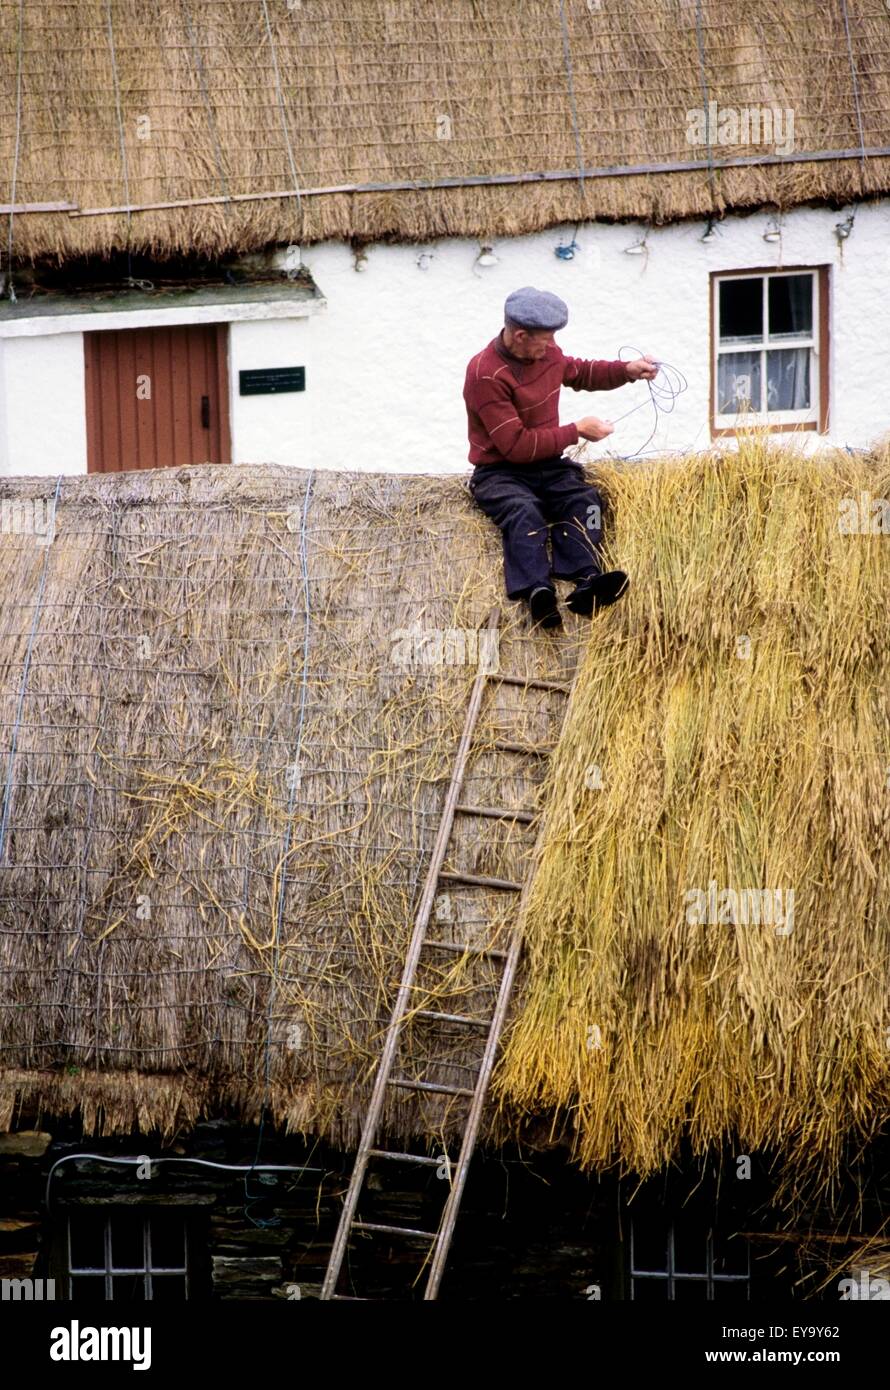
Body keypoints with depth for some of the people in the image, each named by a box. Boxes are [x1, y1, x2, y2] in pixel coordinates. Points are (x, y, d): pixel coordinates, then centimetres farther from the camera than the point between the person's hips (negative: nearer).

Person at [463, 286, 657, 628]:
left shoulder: (547, 354, 5)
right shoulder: (485, 374, -19)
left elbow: (581, 373, 30)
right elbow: (516, 446, -22)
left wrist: (627, 371, 12)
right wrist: (577, 431, -16)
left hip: (548, 465, 6)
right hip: (500, 472, -6)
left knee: (583, 498, -23)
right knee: (523, 510, -36)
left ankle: (586, 583, -47)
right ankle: (538, 592, -59)